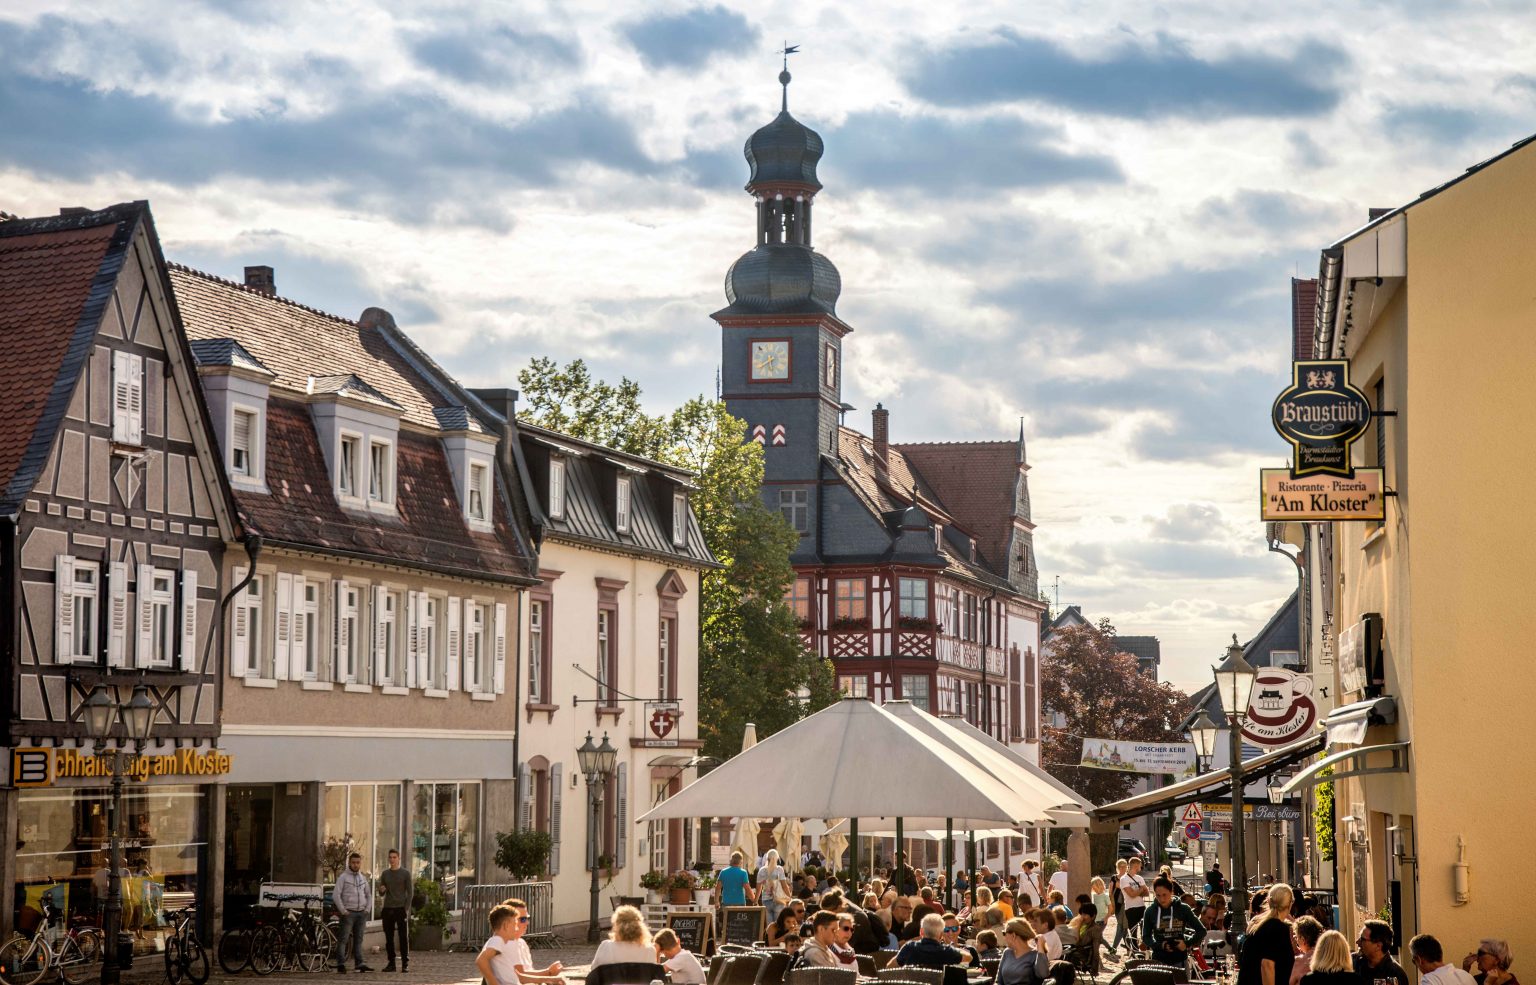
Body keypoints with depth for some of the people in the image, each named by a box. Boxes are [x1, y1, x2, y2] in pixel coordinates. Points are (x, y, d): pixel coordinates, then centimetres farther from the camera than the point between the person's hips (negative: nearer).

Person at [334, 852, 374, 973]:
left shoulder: (363, 878, 16)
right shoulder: (343, 877, -2)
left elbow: (369, 895, 23)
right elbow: (336, 895, -8)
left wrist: (367, 909, 9)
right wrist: (343, 911, -13)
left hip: (362, 913, 5)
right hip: (348, 913, -5)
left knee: (358, 940, 7)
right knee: (343, 939, -7)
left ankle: (359, 964, 8)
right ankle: (341, 964, -8)